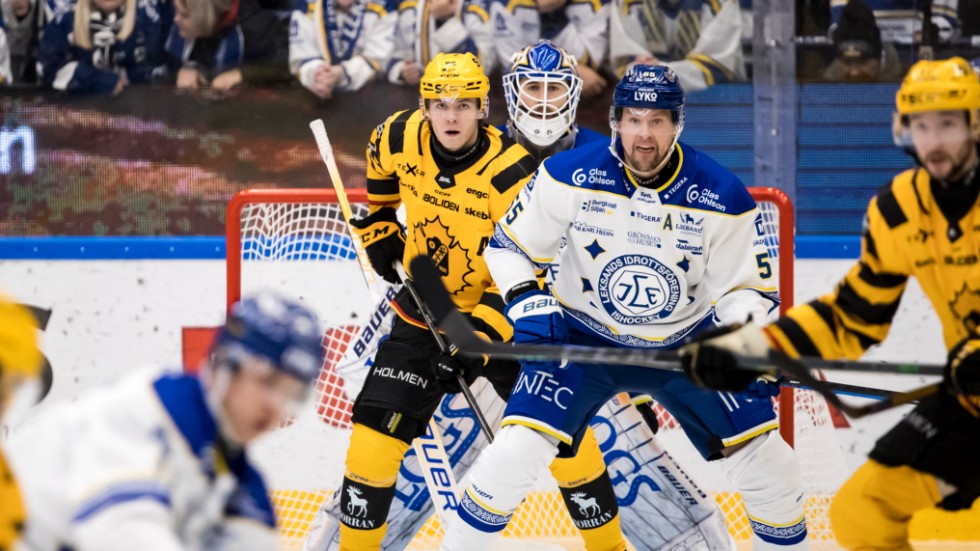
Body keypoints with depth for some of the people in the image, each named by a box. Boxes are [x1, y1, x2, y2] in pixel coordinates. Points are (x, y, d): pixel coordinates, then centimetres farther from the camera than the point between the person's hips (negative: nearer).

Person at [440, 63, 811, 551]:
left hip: (685, 344, 1)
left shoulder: (721, 197, -17)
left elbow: (745, 287, -7)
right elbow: (509, 246, -6)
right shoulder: (569, 176, -18)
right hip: (583, 338, -1)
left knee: (768, 464, -4)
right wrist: (527, 305, -23)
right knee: (517, 451, -19)